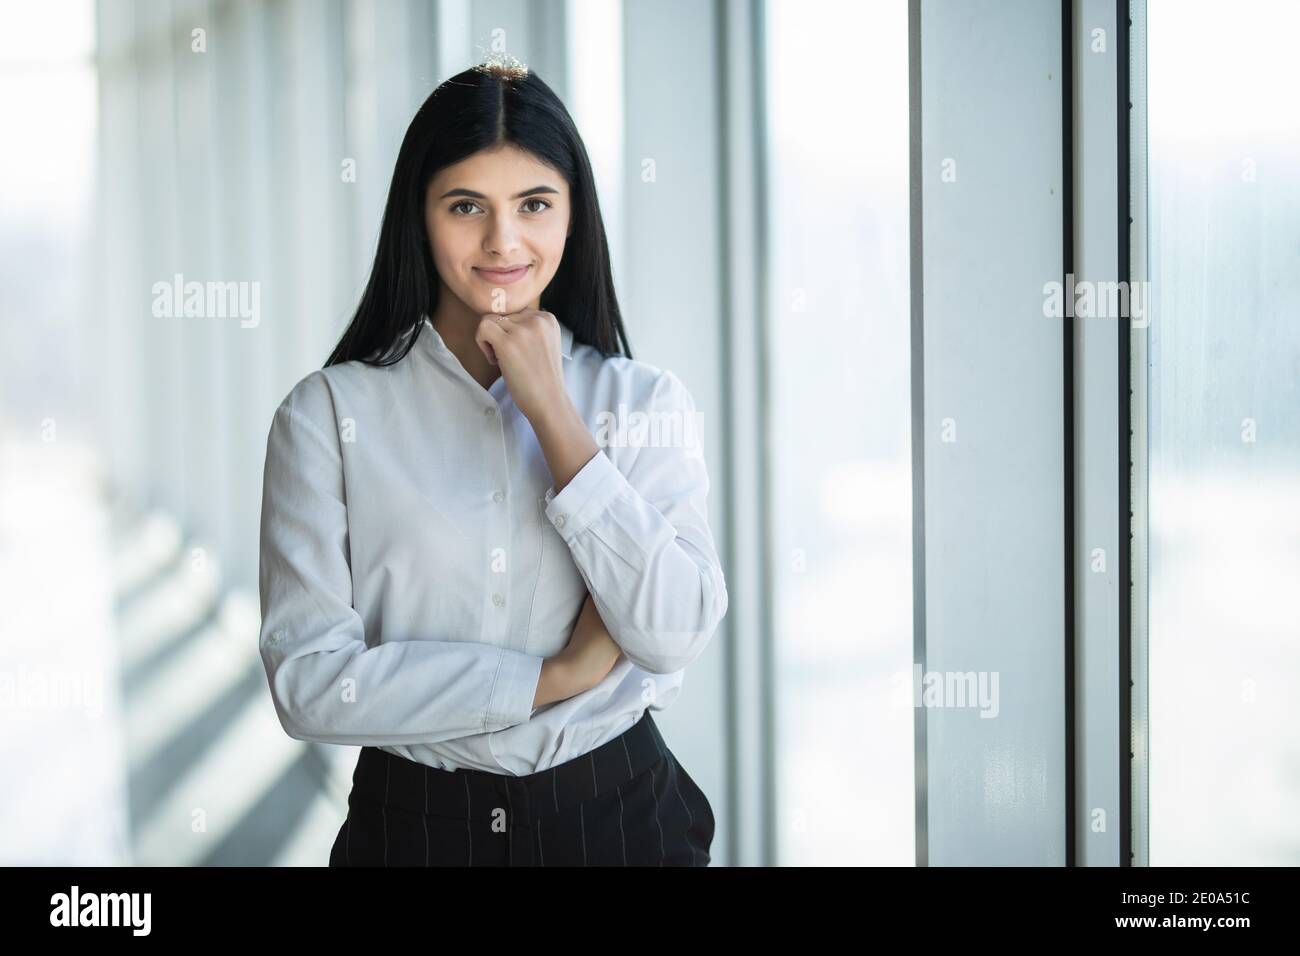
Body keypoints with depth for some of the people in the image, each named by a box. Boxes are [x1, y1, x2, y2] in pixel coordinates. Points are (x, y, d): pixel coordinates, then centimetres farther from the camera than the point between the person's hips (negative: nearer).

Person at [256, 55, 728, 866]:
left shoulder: (646, 401, 0)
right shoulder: (330, 412, -7)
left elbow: (675, 637, -13)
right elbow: (307, 681, -13)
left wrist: (553, 412, -14)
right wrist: (555, 677, -13)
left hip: (617, 811, 2)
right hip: (414, 821, -1)